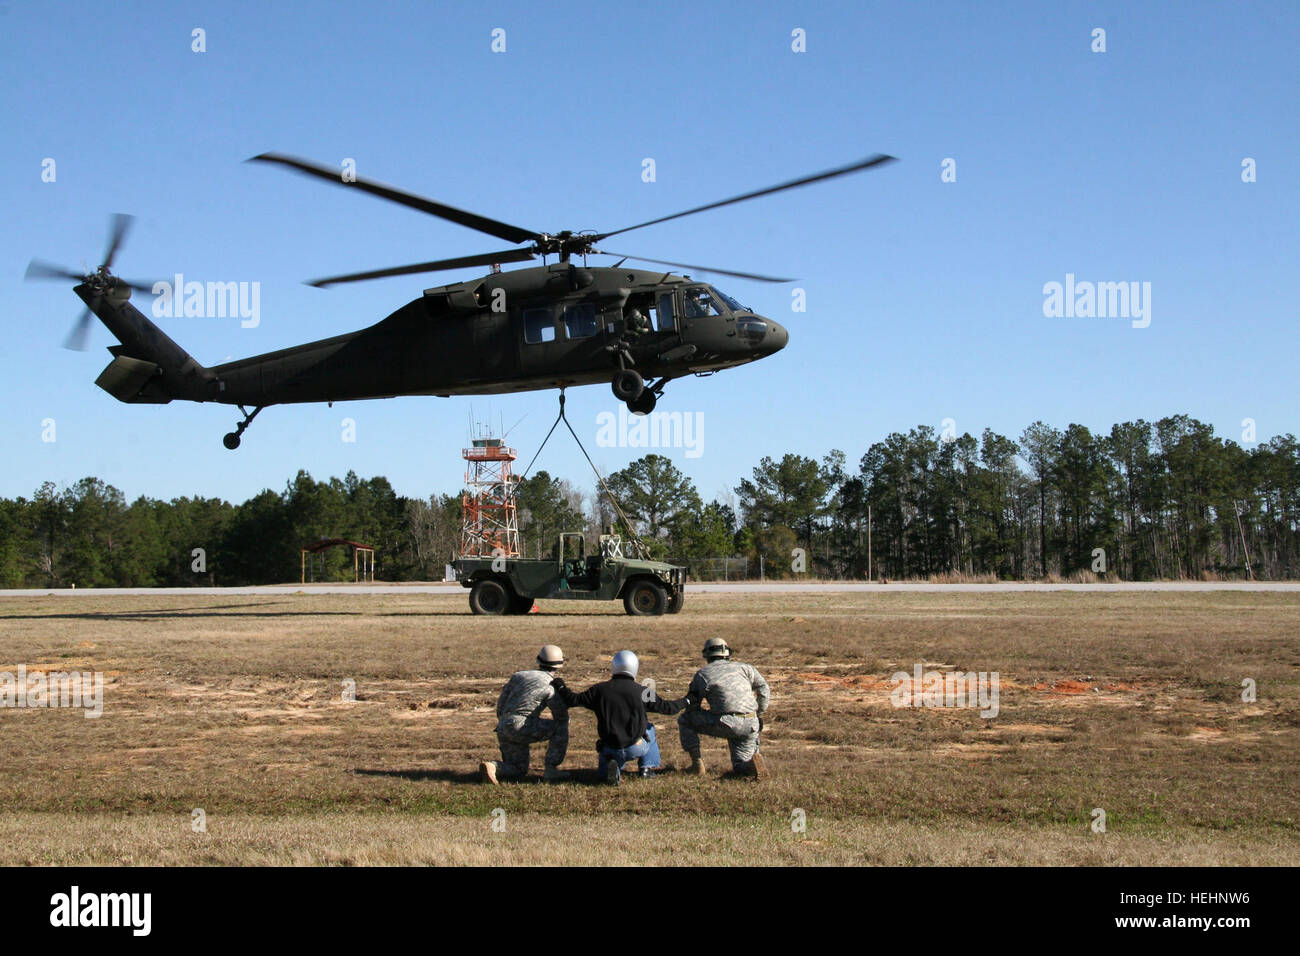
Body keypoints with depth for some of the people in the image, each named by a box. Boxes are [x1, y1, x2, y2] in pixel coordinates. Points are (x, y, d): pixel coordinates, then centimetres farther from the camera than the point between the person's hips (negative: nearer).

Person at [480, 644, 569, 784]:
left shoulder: (519, 675, 18)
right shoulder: (552, 686, 0)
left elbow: (501, 704, 20)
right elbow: (562, 716, 7)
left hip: (502, 727, 7)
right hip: (521, 726, -7)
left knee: (519, 770, 19)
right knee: (561, 727, 6)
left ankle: (491, 766, -9)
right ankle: (551, 770, 1)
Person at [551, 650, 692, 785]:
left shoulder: (599, 690, -4)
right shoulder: (641, 692, -7)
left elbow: (574, 700, 4)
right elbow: (666, 707, 3)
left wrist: (560, 687, 23)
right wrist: (686, 702, 21)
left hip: (610, 749, 0)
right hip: (636, 748, 0)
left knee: (603, 771, 30)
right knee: (649, 728, 31)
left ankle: (610, 767, -6)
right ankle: (647, 768, 22)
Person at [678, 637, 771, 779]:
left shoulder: (702, 673, 9)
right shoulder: (743, 667, 17)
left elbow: (691, 705, 12)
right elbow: (763, 689, 14)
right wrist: (759, 714, 23)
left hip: (726, 724, -4)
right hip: (750, 726, 4)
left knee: (684, 719, 15)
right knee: (741, 767, 20)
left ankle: (697, 763, 12)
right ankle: (754, 756, -14)